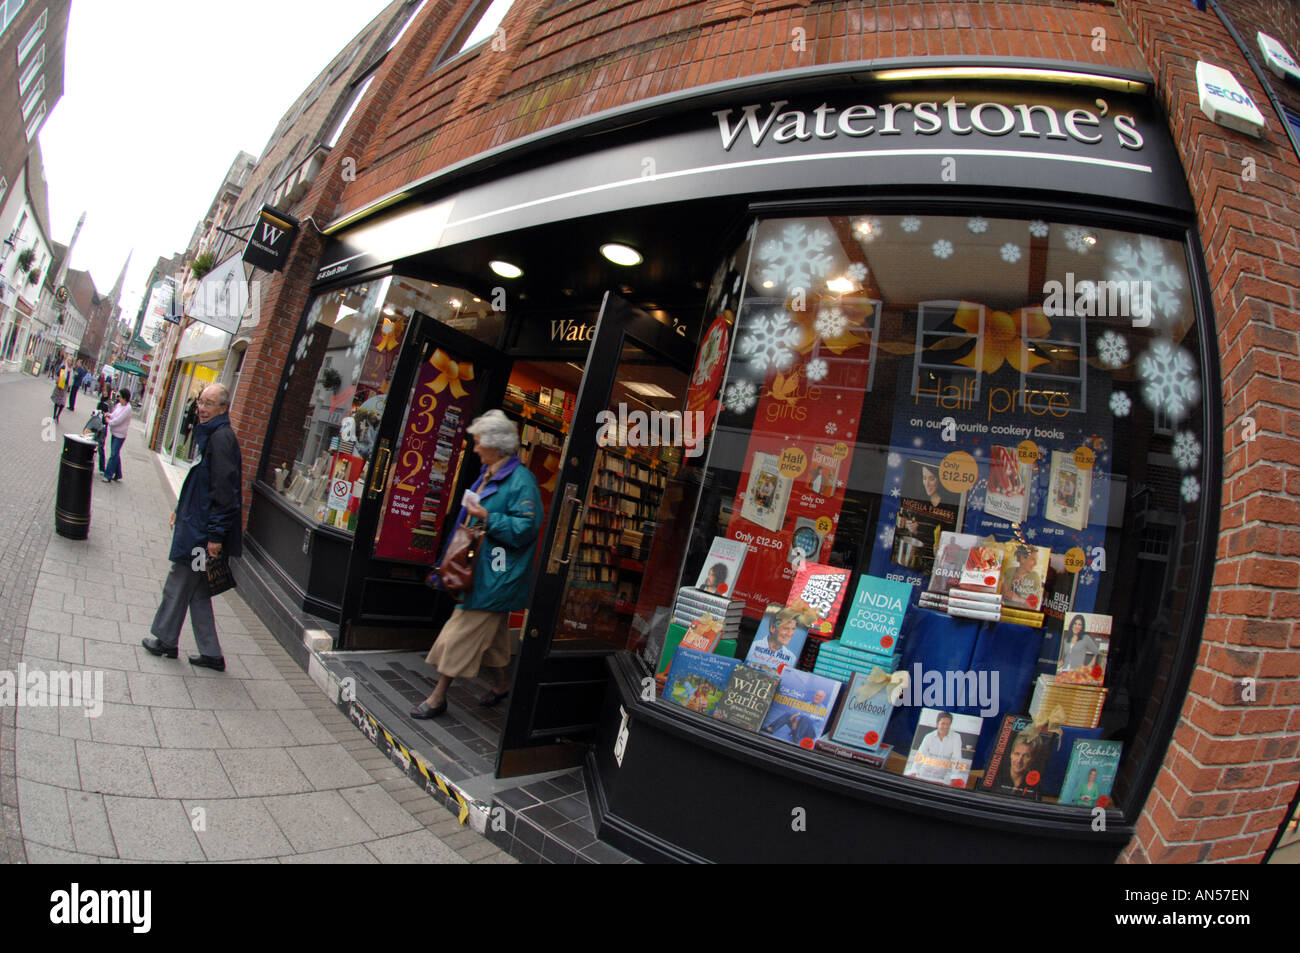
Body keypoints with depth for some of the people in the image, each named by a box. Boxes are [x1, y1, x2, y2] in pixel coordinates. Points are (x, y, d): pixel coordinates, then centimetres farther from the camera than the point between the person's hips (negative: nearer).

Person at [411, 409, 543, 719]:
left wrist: (487, 518, -24)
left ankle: (438, 697, 8)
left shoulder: (521, 480, -18)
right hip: (481, 568, 9)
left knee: (463, 631, -3)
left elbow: (525, 528, -22)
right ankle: (501, 684, 34)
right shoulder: (488, 475, 12)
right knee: (490, 632, 18)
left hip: (496, 574, -9)